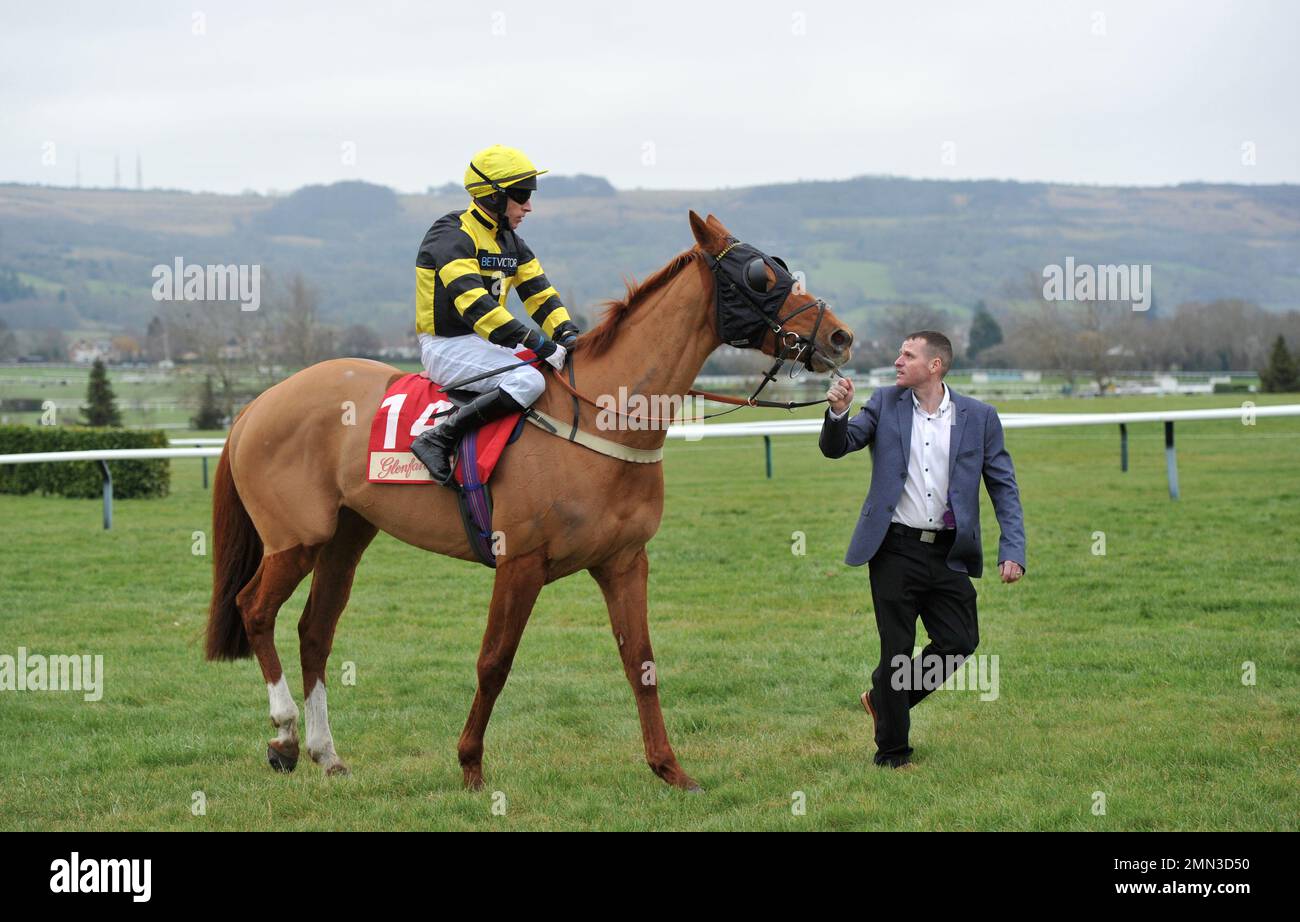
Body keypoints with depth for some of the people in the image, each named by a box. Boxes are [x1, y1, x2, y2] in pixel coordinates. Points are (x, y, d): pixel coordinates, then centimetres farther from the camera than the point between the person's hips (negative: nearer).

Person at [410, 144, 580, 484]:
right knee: (528, 380, -31)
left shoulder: (510, 242, 14)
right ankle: (439, 437, -27)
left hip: (488, 342, 9)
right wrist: (539, 344, -32)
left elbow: (539, 293, 12)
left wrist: (567, 334, -9)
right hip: (447, 345, -9)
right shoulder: (452, 238, -15)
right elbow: (474, 304, -27)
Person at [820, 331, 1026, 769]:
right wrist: (838, 412, -20)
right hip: (896, 549, -1)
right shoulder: (885, 404, 3)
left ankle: (883, 698, 25)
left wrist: (1012, 550, -8)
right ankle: (892, 752, 16)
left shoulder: (979, 417, 1)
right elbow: (836, 448, 2)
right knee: (897, 650, 3)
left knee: (960, 642, 1)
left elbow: (1004, 487, 2)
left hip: (949, 553, 1)